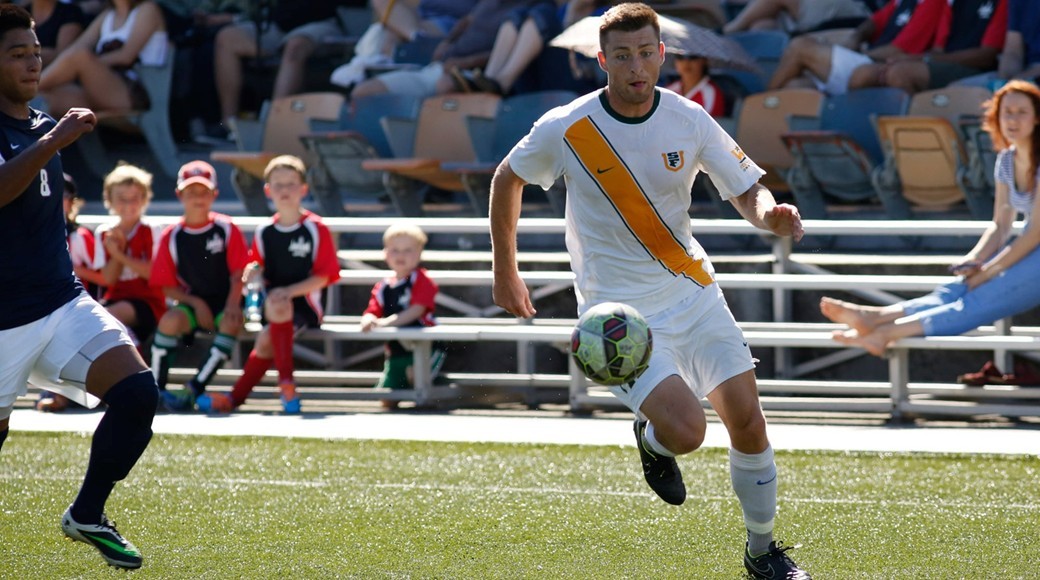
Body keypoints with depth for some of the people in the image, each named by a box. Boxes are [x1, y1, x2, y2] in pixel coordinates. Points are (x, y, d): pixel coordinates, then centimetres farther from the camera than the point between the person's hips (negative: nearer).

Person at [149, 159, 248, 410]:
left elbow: (238, 274, -4)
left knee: (231, 323, -34)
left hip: (224, 303, -1)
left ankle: (194, 388, -34)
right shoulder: (172, 236, 2)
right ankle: (155, 388, -19)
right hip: (191, 302, 1)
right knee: (170, 320, -32)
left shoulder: (227, 230, 0)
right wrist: (195, 303, -12)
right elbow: (167, 286, 2)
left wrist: (232, 305, -21)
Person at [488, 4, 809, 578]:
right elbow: (507, 179, 6)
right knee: (686, 431, -20)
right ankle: (652, 440, 19)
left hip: (691, 288, 3)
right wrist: (505, 272, 11)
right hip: (619, 309, -3)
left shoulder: (689, 120, -6)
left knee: (746, 418, -3)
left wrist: (770, 214, -23)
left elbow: (747, 190, 2)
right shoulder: (565, 129, -13)